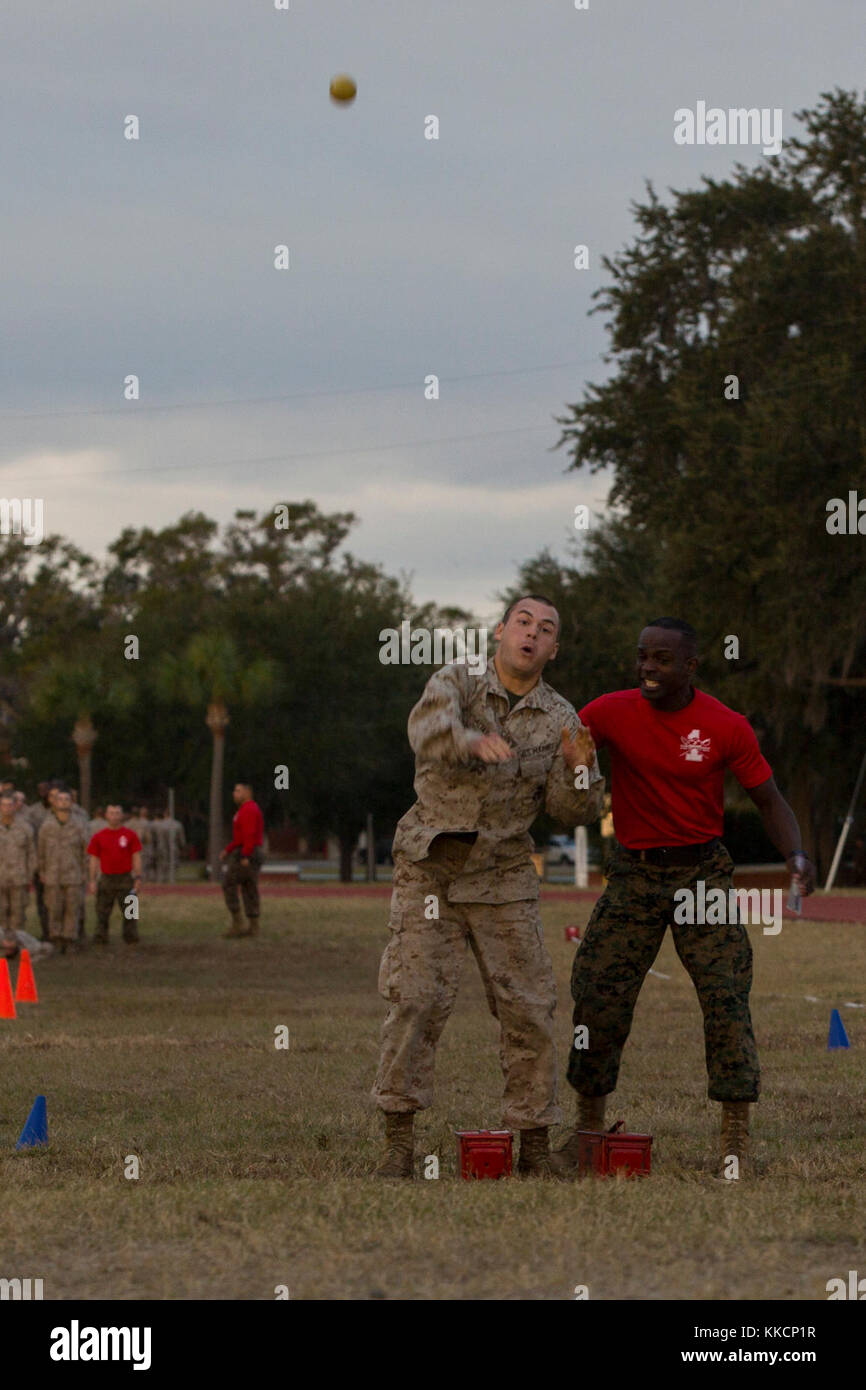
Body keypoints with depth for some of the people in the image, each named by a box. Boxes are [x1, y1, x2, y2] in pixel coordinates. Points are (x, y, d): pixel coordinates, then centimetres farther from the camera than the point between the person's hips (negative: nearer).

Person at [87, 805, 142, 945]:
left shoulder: (130, 835, 4)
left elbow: (136, 858, 4)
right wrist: (92, 881, -2)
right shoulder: (98, 837, 5)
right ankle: (100, 942, 7)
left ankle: (131, 940, 3)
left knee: (129, 912, -2)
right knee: (102, 913, 2)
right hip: (106, 879, 1)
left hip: (125, 880, -1)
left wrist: (138, 879, -4)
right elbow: (94, 859, 6)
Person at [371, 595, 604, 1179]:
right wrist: (473, 742, -48)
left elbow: (572, 811, 0)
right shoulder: (456, 681, -3)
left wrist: (579, 768, -22)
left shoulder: (560, 720, 5)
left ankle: (535, 1145, 8)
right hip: (429, 868, -2)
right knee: (415, 999, -11)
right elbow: (430, 727, -26)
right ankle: (399, 1142, -5)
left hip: (505, 875, 3)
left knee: (529, 1009, -1)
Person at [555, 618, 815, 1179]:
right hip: (635, 873, 2)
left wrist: (797, 854, -19)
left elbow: (770, 800, -2)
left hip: (704, 869, -1)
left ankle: (737, 1137, -4)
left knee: (726, 997, -9)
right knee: (597, 995, 0)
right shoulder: (613, 712, -6)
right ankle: (589, 1126, 16)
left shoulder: (727, 727, -8)